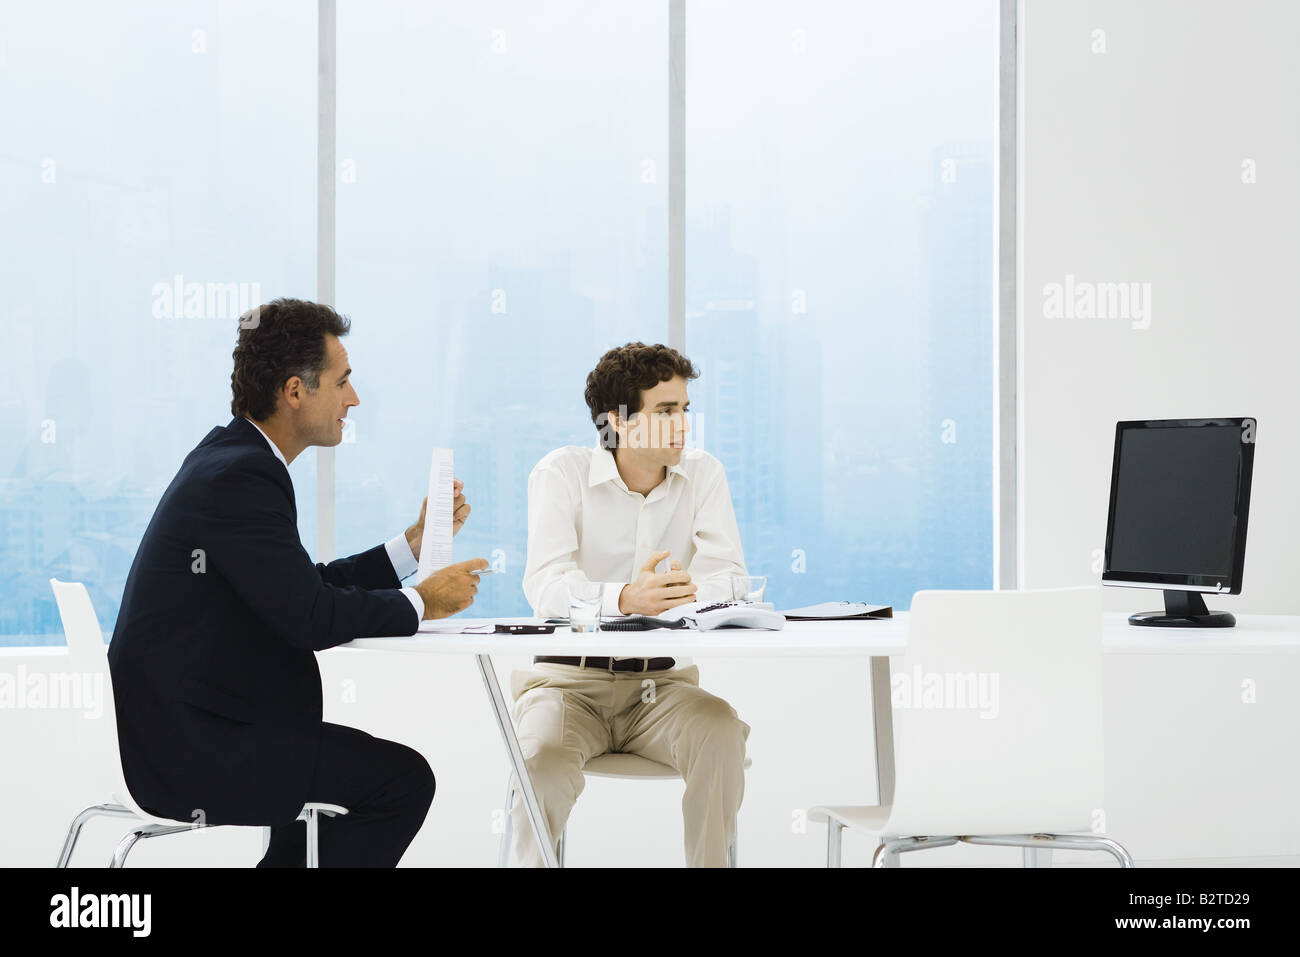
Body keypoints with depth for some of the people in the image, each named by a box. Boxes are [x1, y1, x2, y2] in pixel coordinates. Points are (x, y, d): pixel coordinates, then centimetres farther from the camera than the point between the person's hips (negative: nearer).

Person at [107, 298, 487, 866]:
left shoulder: (231, 459, 12)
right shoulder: (240, 477, -20)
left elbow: (306, 587, 16)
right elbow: (312, 618, -23)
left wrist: (416, 541, 15)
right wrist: (422, 603, -8)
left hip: (180, 729, 11)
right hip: (190, 748, -11)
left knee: (361, 766, 27)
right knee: (402, 778, -9)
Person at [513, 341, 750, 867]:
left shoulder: (703, 474, 3)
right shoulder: (563, 472, -6)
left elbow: (731, 579, -7)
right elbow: (544, 585, -20)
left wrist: (686, 589, -32)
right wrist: (624, 597, -41)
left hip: (662, 681, 2)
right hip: (570, 679, -2)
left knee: (722, 731, -29)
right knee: (543, 755, -34)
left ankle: (708, 863, -13)